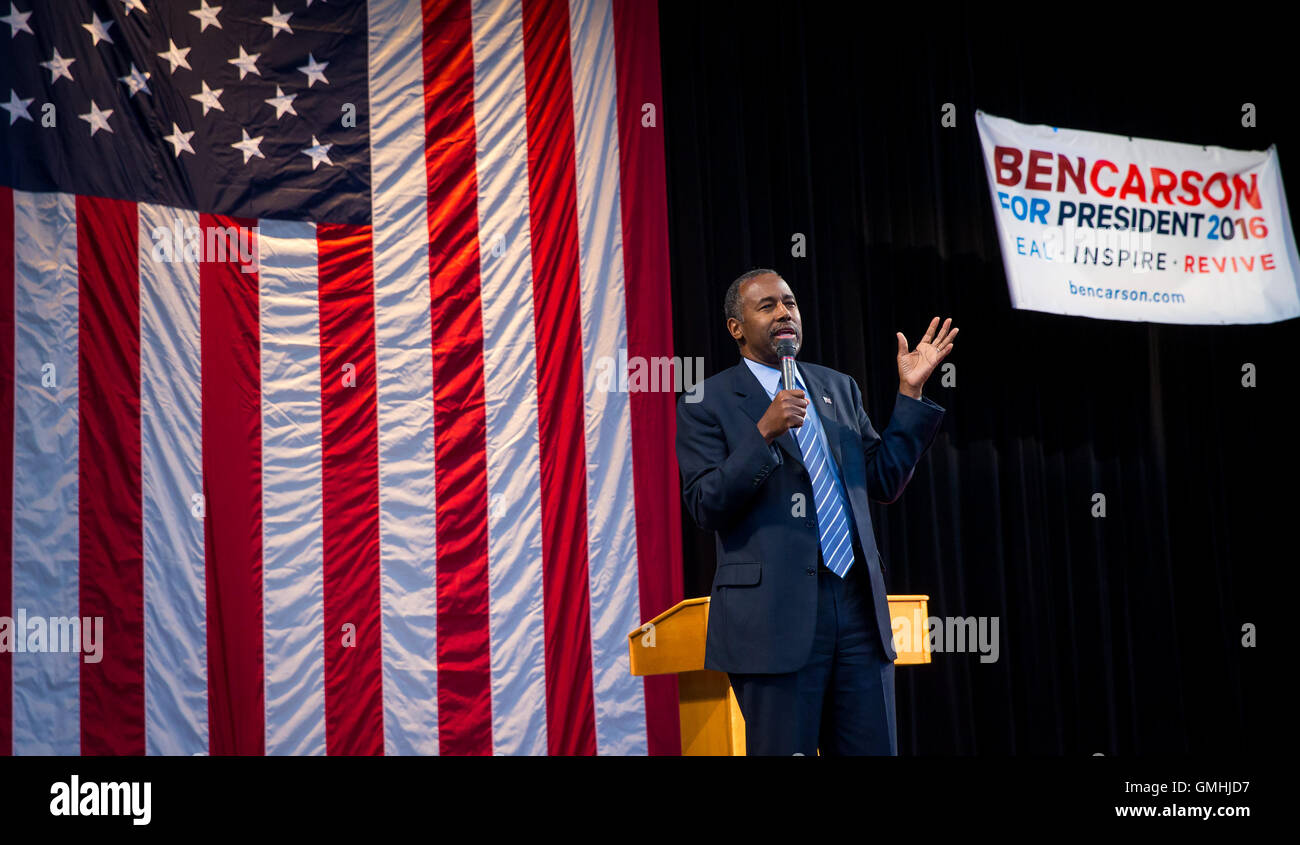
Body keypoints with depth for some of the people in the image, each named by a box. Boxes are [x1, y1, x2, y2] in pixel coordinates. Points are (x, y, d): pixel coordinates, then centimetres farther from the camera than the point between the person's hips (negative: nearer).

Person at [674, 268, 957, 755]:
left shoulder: (839, 389, 17)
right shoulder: (707, 404, 0)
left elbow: (884, 483, 14)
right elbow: (706, 508, -10)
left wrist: (909, 393, 9)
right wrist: (763, 433, -19)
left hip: (858, 606, 5)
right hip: (775, 614, -5)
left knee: (874, 750, 6)